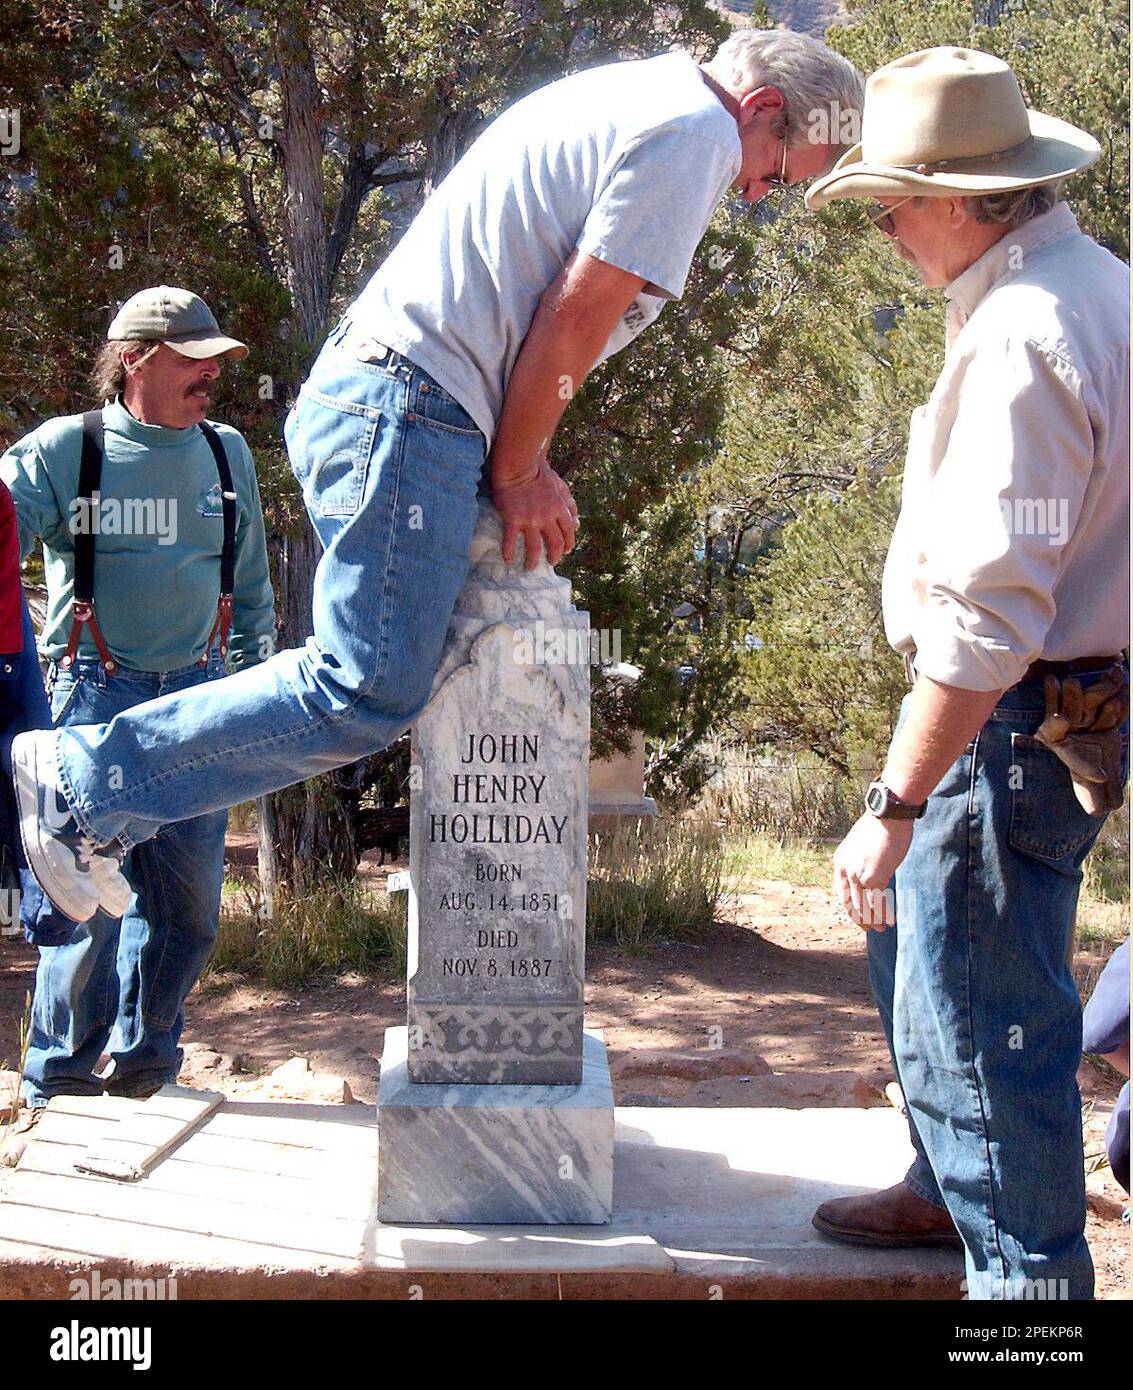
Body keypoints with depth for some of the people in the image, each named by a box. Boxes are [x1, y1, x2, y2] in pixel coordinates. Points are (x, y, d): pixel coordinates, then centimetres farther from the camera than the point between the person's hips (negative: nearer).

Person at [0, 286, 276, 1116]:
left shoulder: (227, 454, 11)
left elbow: (251, 590, 21)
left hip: (196, 698, 4)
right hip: (94, 695, -4)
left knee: (189, 900, 5)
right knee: (88, 892, -6)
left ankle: (142, 1070, 23)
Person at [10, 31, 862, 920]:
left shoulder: (628, 99, 25)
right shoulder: (696, 130, -5)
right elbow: (572, 322, -13)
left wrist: (526, 467, 15)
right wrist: (516, 474, -2)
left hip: (367, 391, 11)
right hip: (409, 410, -11)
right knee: (372, 694, -11)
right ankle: (85, 779, -8)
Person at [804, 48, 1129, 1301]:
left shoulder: (1020, 340, -23)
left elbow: (986, 611, -28)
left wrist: (893, 805, -25)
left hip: (1012, 725, -11)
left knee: (978, 1017, -2)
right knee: (915, 951, 24)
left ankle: (1025, 1269, 11)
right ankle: (953, 1189, 41)